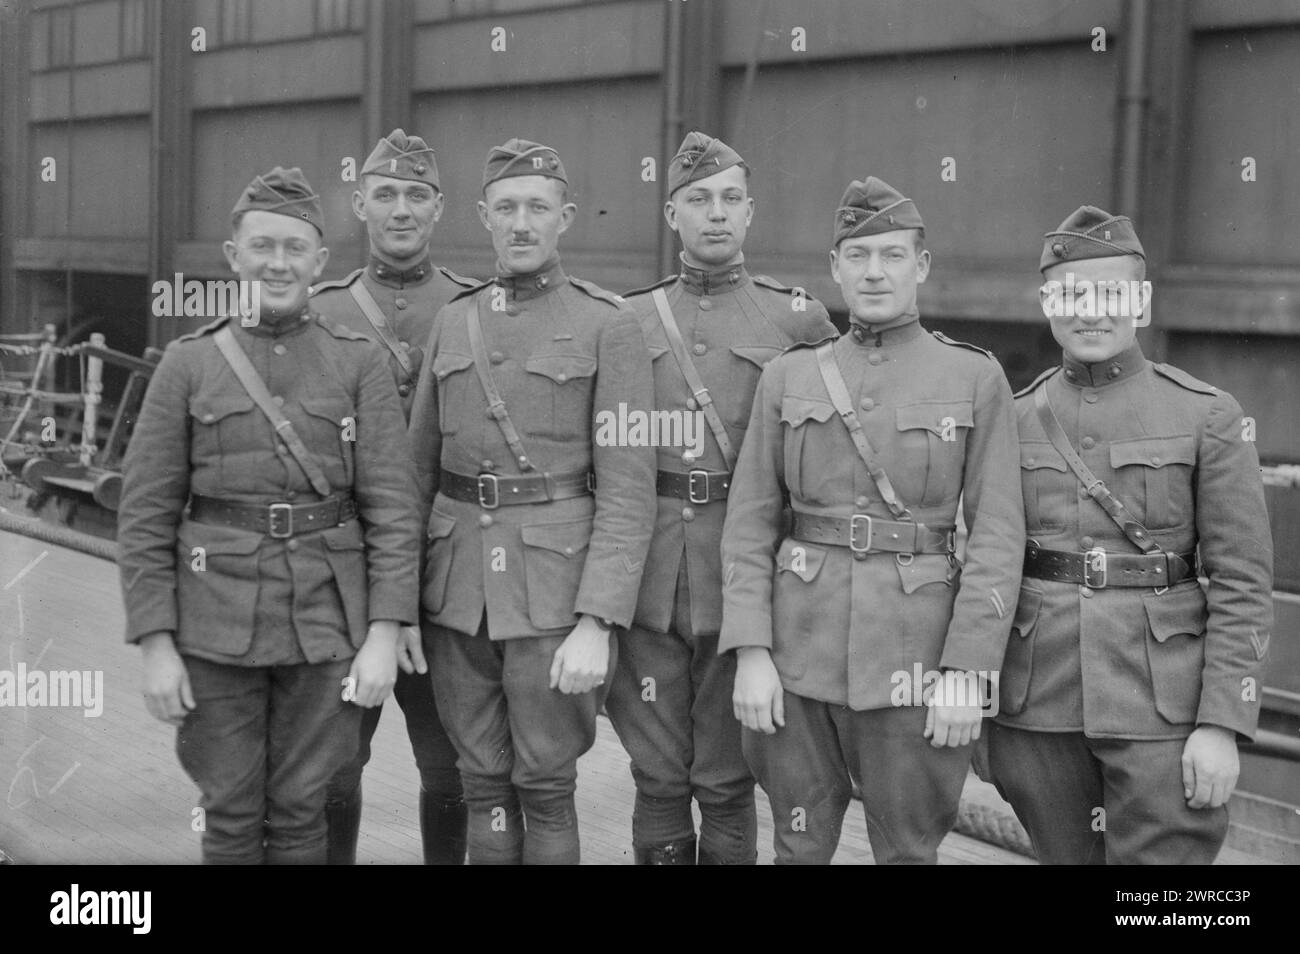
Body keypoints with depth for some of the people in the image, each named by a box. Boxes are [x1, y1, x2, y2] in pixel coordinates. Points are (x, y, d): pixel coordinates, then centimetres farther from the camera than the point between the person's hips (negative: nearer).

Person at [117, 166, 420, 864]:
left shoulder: (359, 364, 1)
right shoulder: (186, 365, 1)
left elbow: (391, 506, -3)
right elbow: (146, 514, 0)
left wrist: (384, 633, -10)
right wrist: (155, 644, -6)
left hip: (323, 624, 0)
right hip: (216, 629, 0)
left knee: (299, 809, 10)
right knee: (231, 813, 9)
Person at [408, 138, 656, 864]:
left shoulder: (609, 327, -5)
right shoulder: (454, 322, 10)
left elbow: (627, 492, -10)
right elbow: (420, 467, 14)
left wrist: (596, 625, -17)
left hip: (555, 586, -4)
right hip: (457, 590, 4)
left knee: (544, 788, 4)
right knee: (483, 785, 12)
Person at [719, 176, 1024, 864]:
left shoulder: (977, 379, 0)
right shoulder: (787, 377, 6)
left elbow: (997, 535, -4)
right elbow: (750, 522, 3)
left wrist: (967, 671, -11)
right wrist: (750, 651, -6)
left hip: (914, 654, -2)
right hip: (798, 649, 2)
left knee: (907, 852, 7)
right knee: (800, 848, 11)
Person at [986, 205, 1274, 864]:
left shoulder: (1208, 416, -3)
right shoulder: (1014, 419, 6)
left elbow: (1244, 584, -6)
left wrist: (1221, 724, -12)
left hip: (1161, 704, -3)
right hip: (1038, 704, 3)